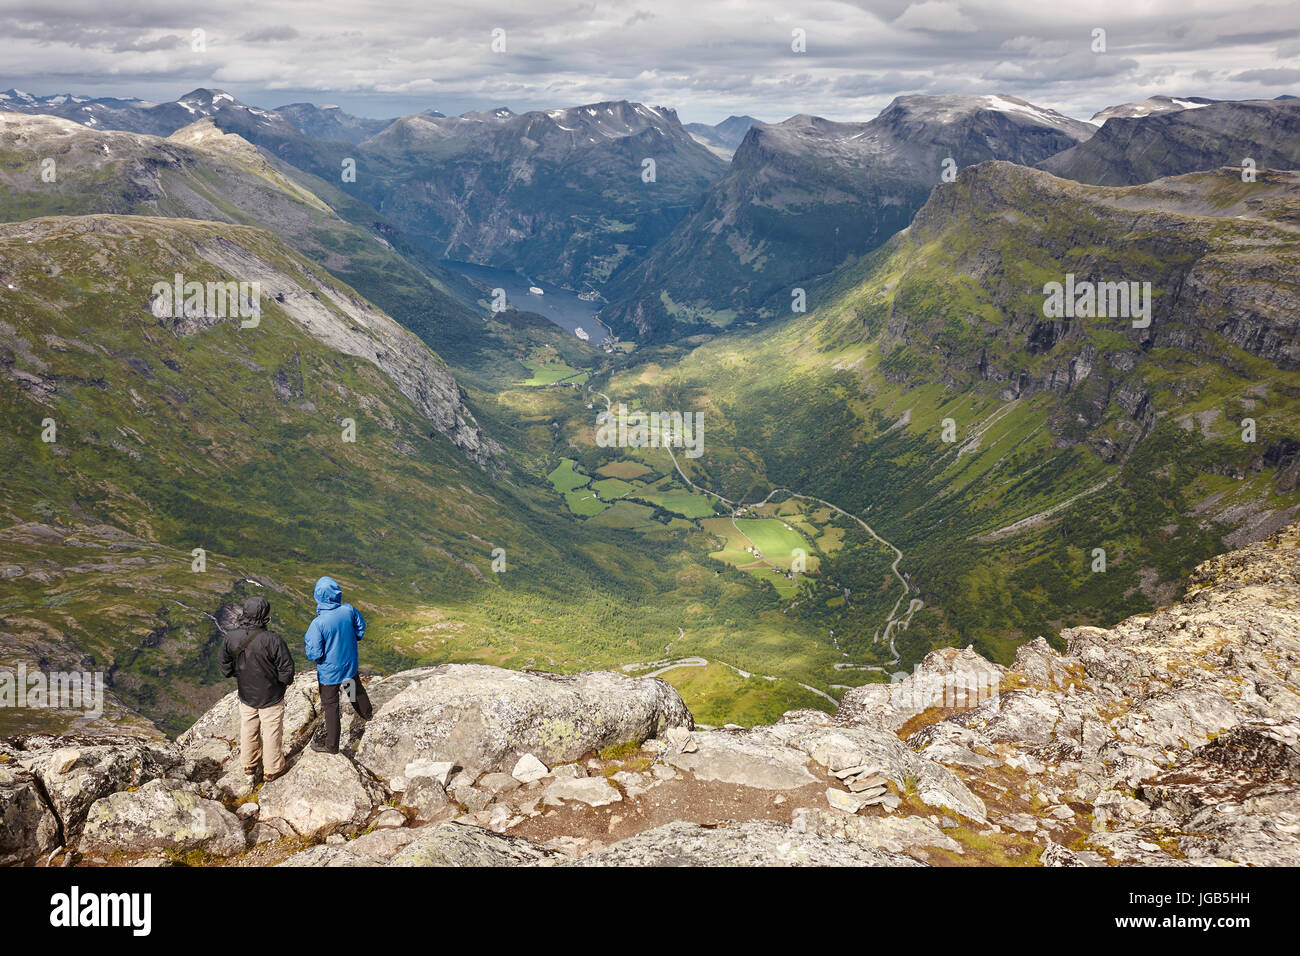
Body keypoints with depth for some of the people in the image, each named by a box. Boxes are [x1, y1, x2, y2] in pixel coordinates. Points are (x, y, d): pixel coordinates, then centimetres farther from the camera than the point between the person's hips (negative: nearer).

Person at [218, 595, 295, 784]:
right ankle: (272, 769, 33)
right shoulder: (273, 640, -30)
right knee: (272, 732, 16)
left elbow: (225, 666, -2)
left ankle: (249, 768, 41)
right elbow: (286, 670, -22)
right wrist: (286, 680, 1)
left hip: (245, 695, 4)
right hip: (270, 697, -4)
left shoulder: (231, 638, -16)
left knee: (248, 730, 24)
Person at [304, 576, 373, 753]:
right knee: (356, 690, 32)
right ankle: (365, 712, 60)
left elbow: (314, 655, -25)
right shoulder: (349, 611, -18)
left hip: (329, 670, -5)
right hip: (350, 664, 5)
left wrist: (308, 650, -3)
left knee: (330, 705, 12)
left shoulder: (318, 624, -33)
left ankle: (331, 744, 26)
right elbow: (360, 630, 1)